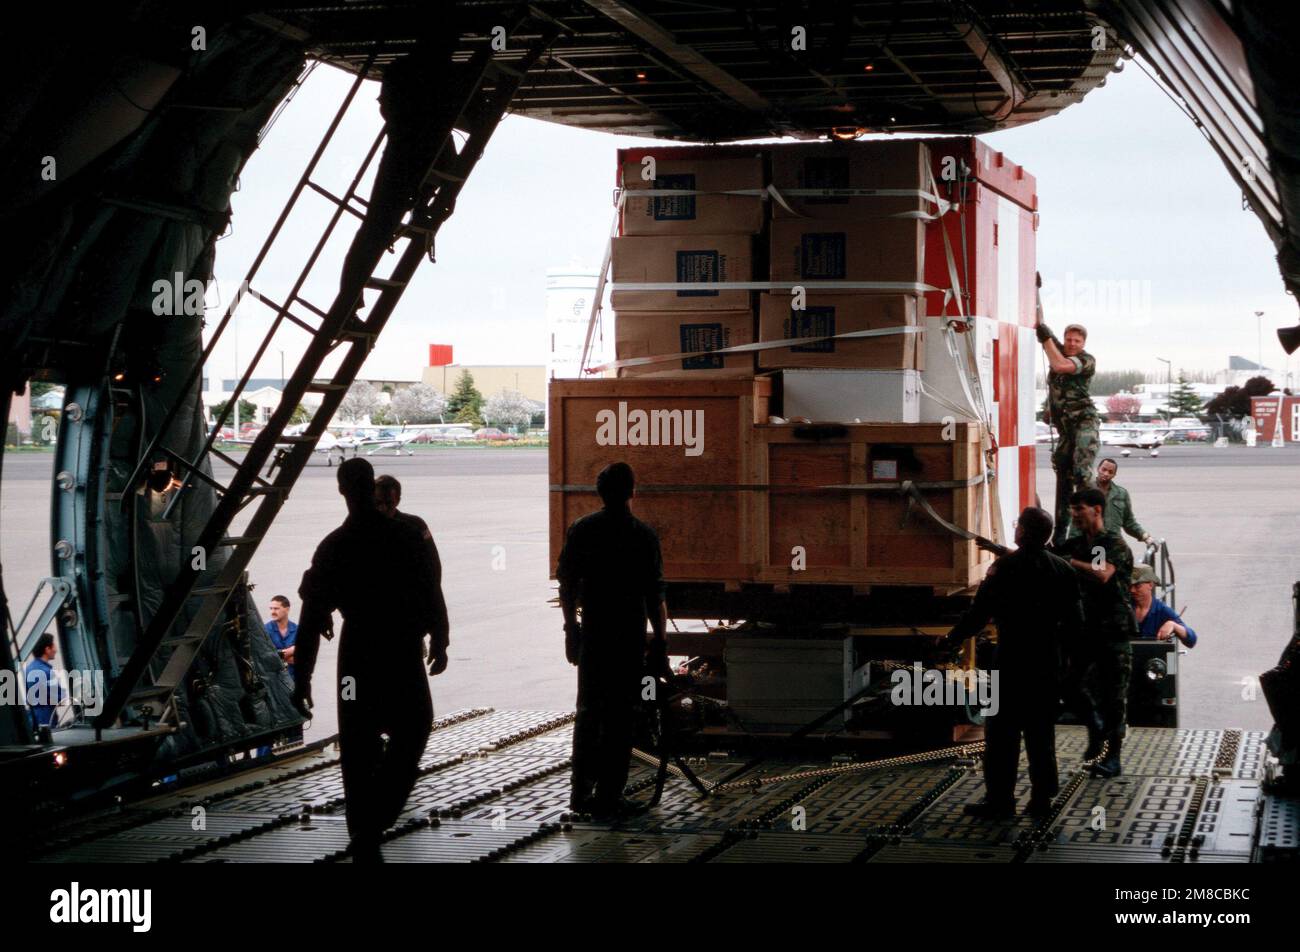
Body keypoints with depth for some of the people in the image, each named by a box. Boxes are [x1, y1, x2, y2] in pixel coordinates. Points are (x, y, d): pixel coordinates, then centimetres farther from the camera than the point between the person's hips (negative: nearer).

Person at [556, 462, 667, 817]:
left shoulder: (581, 530, 1)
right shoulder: (643, 535, -8)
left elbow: (567, 585, 5)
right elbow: (655, 595, -9)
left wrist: (571, 628, 16)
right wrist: (659, 641, -2)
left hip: (592, 636, 3)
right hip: (630, 638, -3)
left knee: (588, 712, 15)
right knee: (620, 716, 3)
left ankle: (581, 789, 15)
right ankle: (608, 796, 3)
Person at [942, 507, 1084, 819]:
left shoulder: (1005, 567, -12)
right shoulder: (1062, 569, 3)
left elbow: (979, 612, -13)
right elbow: (1075, 622, 8)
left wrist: (952, 639, 0)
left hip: (1012, 662, -5)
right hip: (1049, 663, 5)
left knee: (1002, 733, 1)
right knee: (1041, 732, 12)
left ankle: (999, 799, 1)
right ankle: (1042, 798, 14)